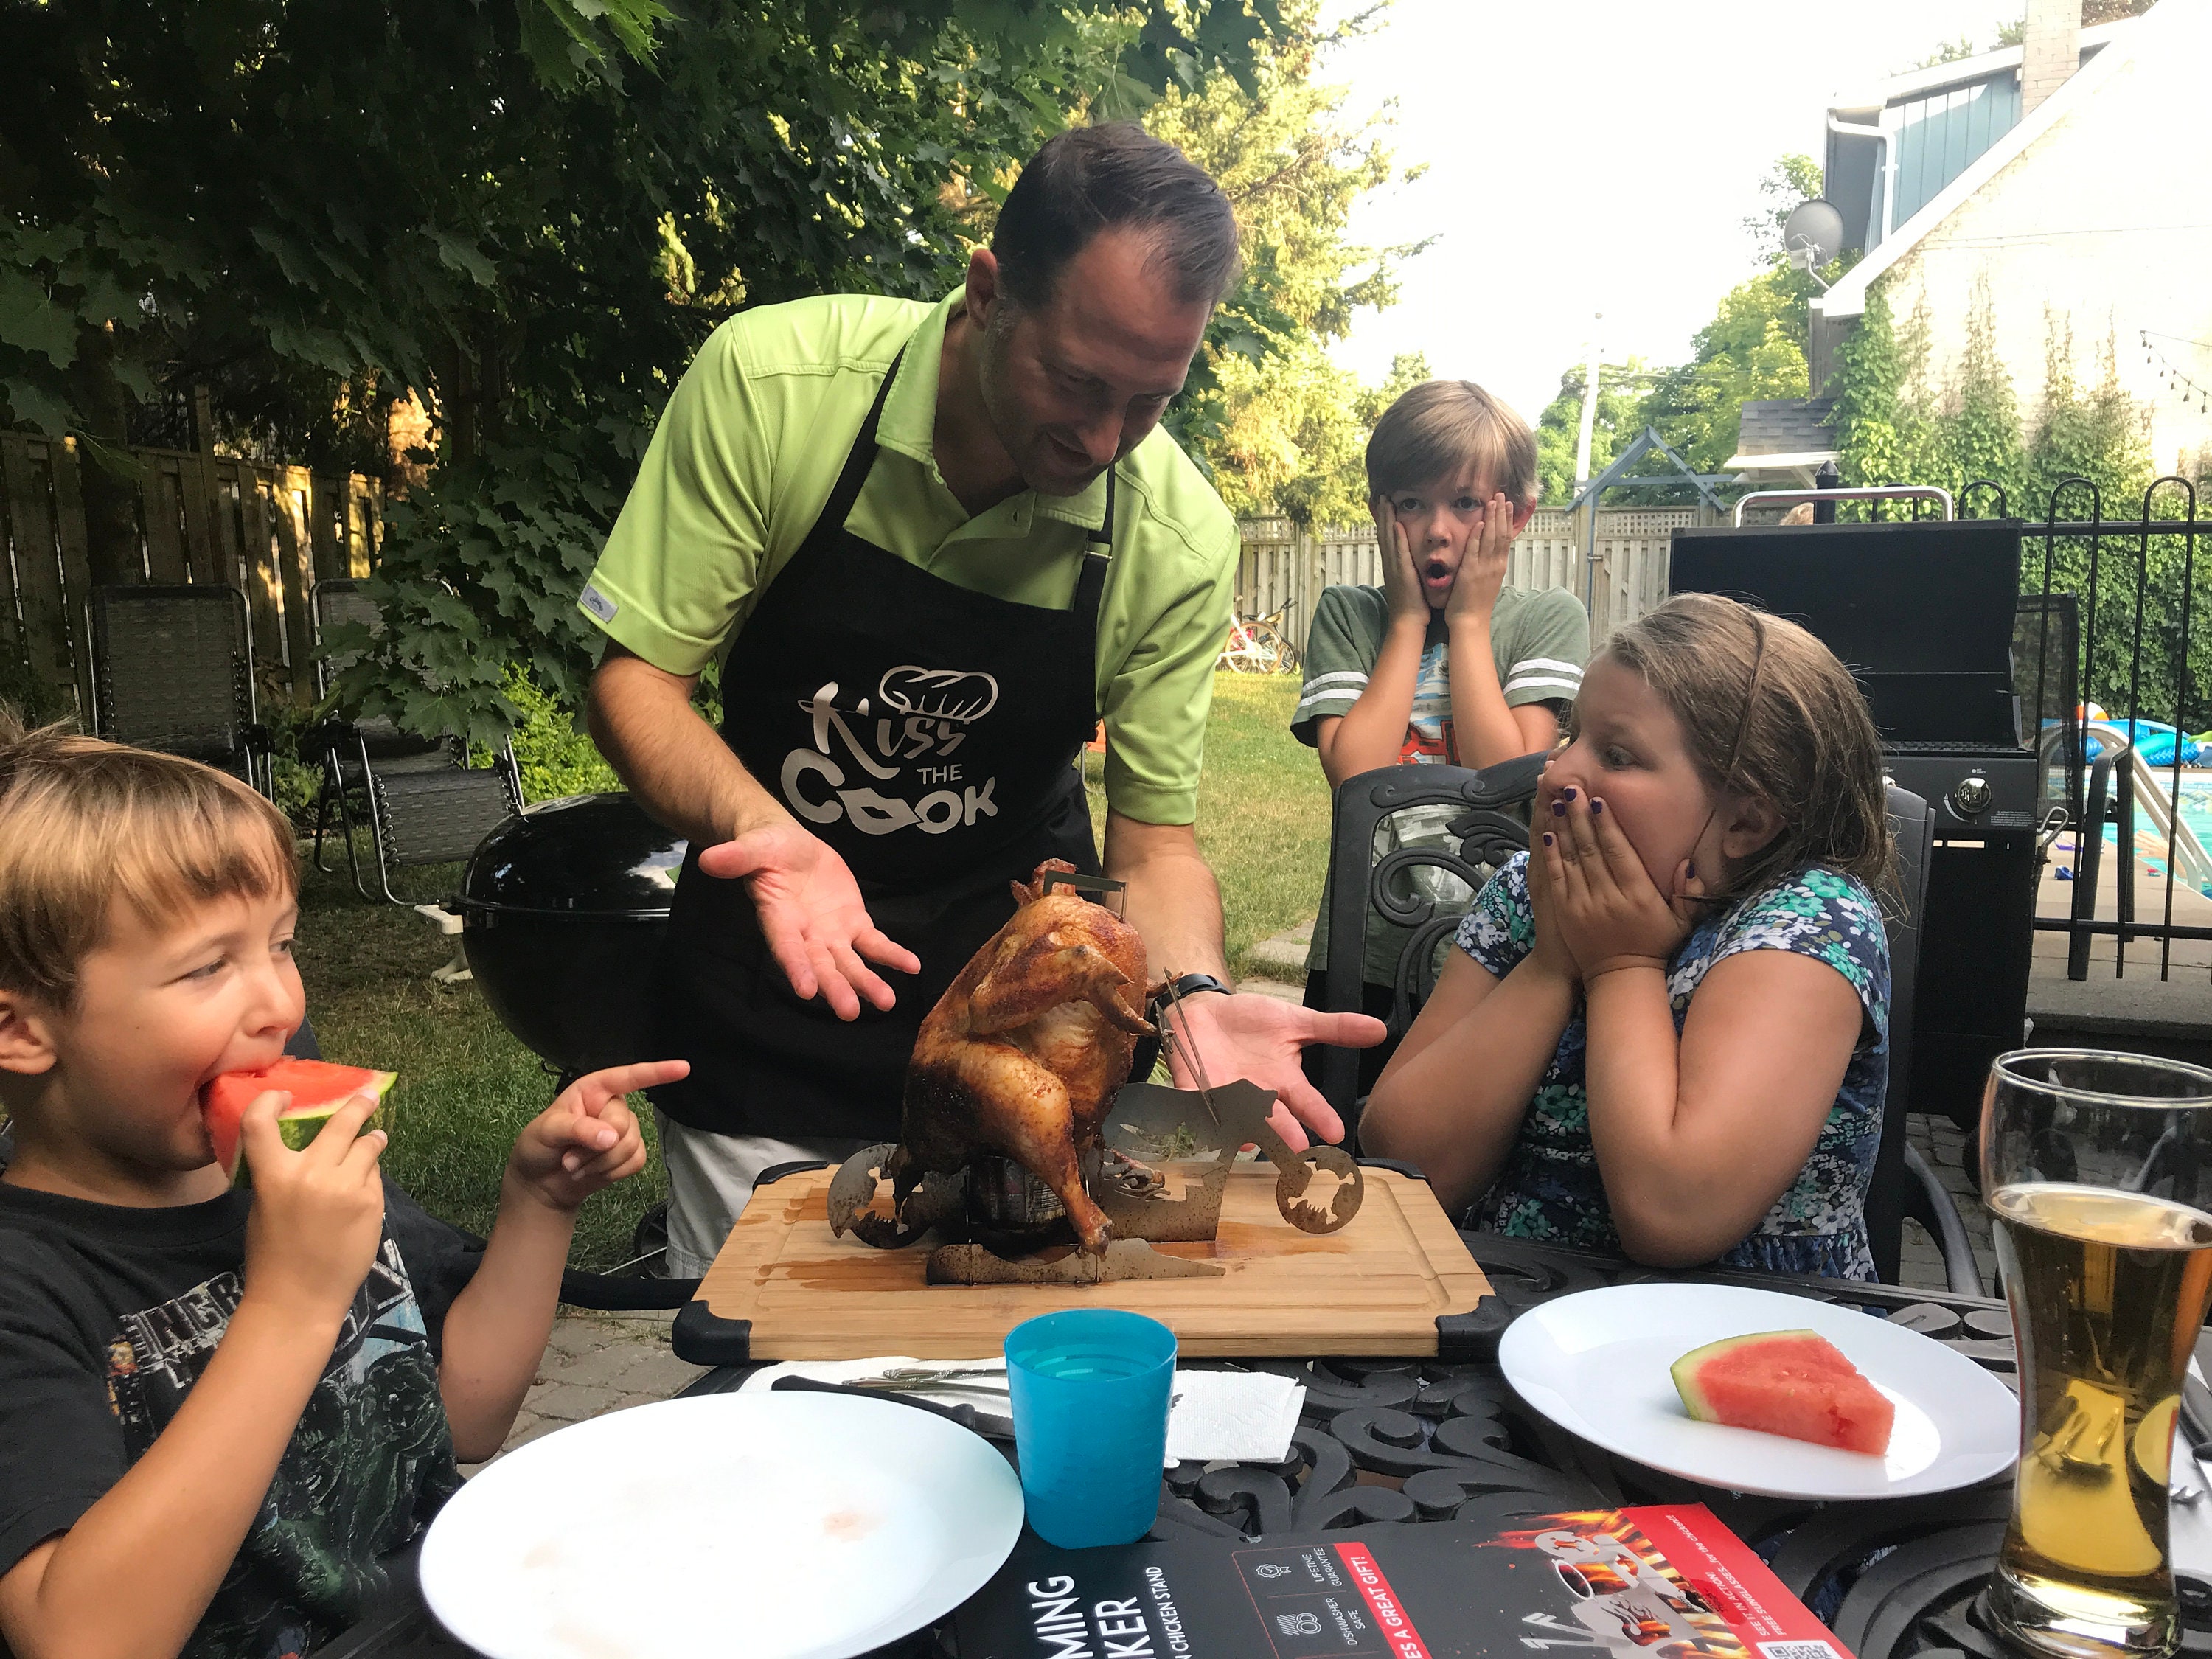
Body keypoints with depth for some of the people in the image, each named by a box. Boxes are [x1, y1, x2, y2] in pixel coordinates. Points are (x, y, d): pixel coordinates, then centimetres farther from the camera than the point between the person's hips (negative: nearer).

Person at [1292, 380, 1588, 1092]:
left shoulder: (1549, 619, 0)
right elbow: (1357, 774, -13)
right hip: (1365, 960, 1)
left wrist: (1468, 620, -8)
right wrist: (1409, 621, -7)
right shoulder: (1347, 614, 2)